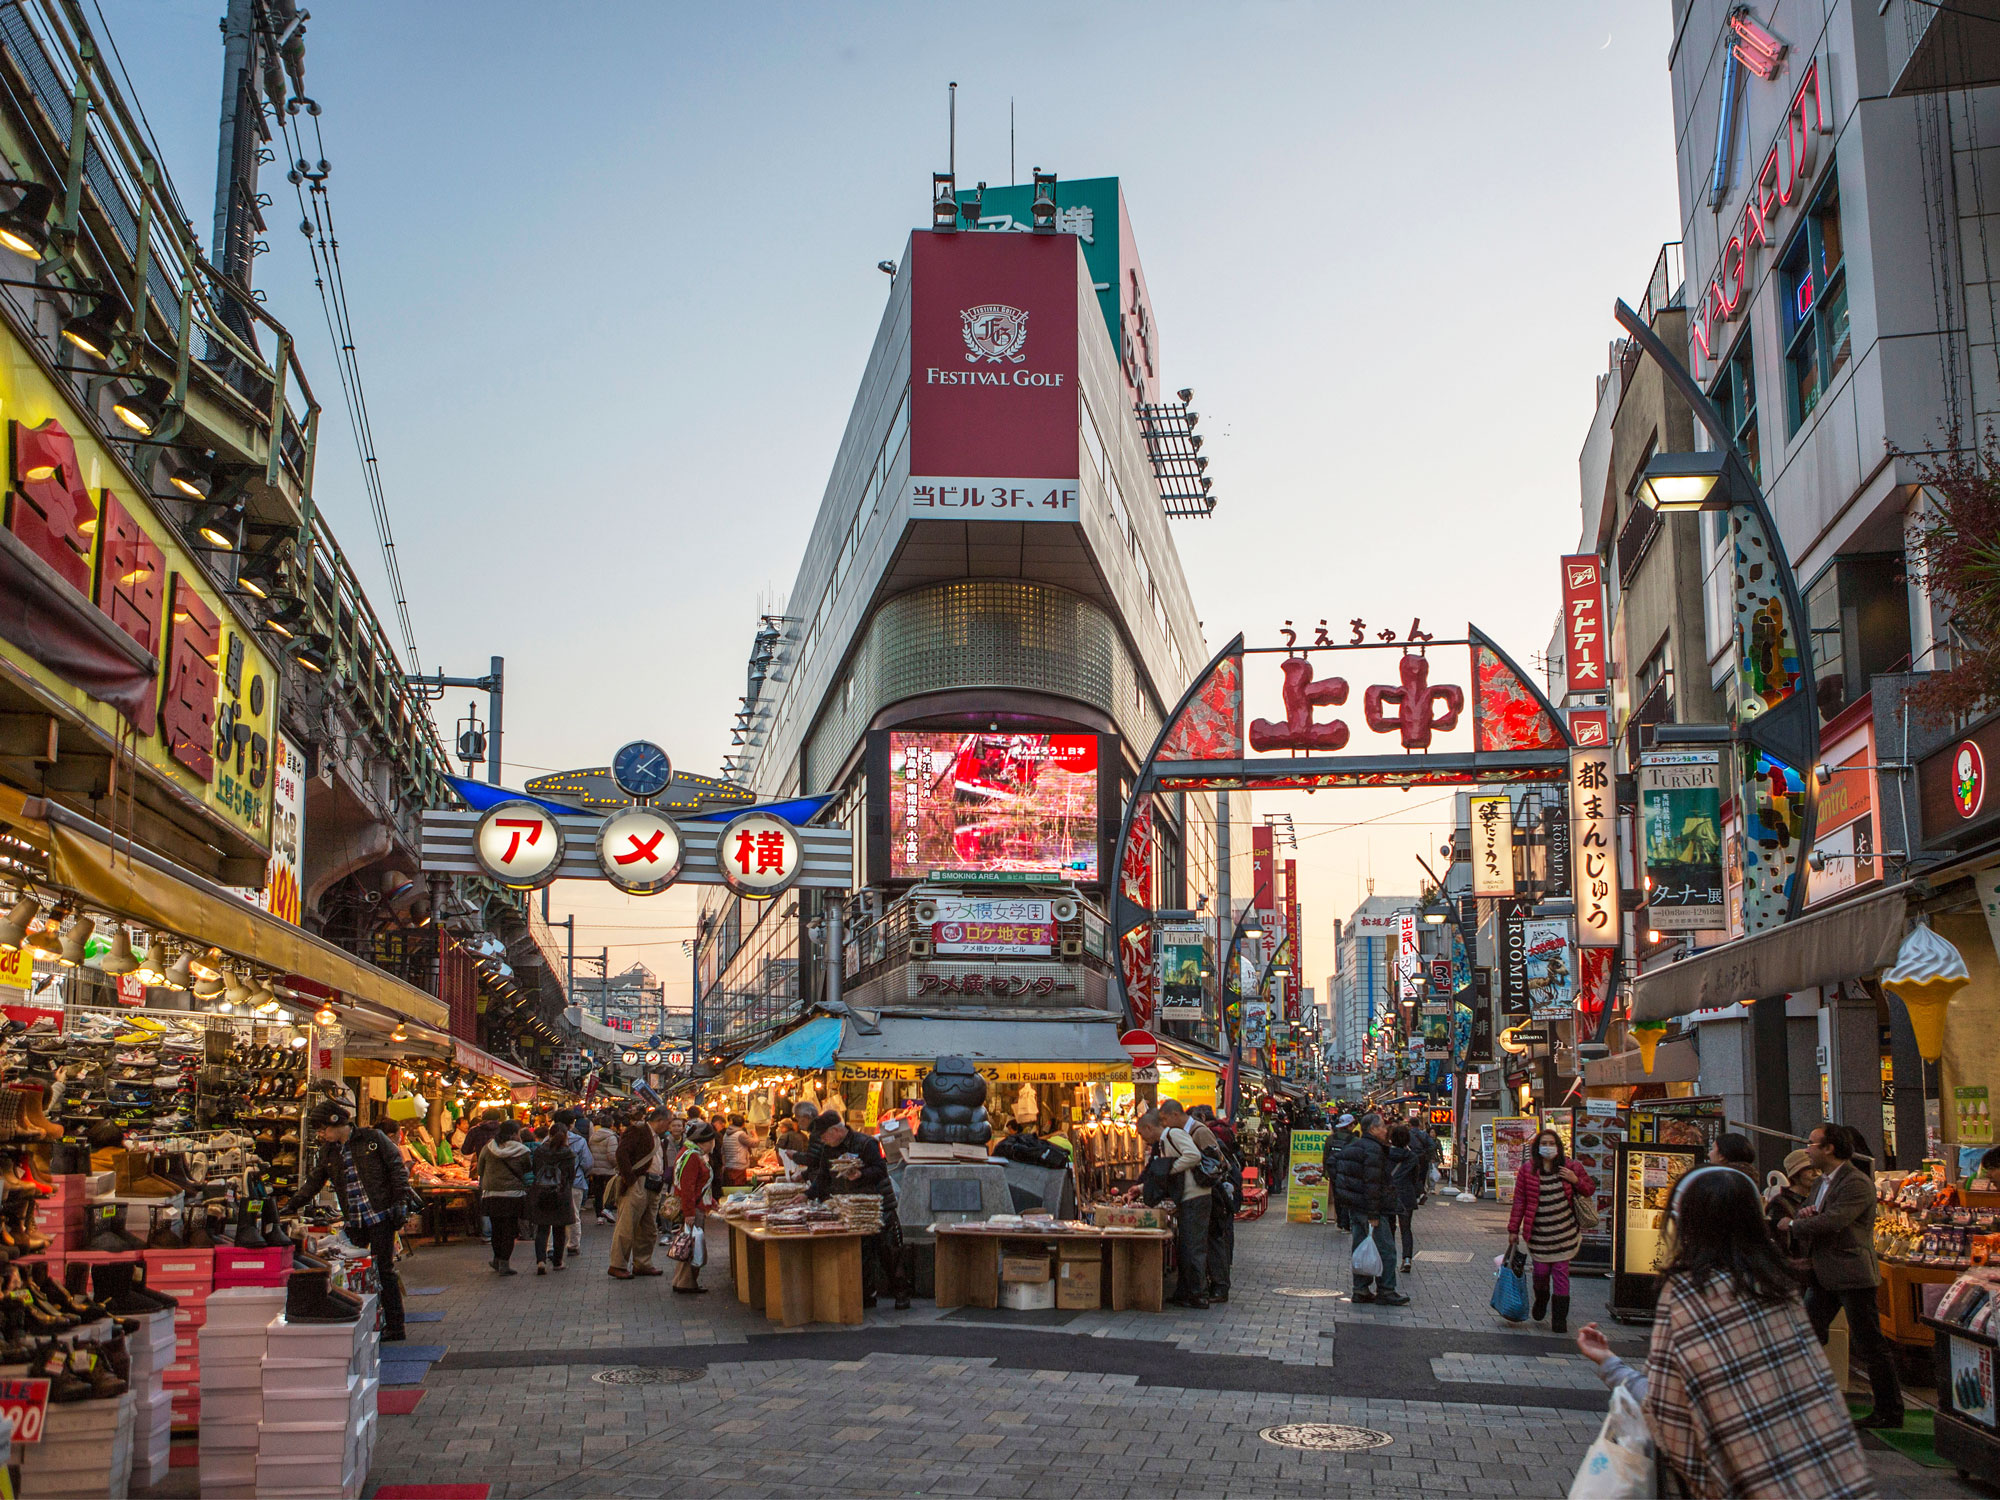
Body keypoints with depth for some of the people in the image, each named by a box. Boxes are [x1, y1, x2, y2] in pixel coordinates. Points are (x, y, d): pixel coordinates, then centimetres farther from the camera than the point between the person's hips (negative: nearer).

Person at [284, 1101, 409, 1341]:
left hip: (380, 1216, -6)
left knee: (385, 1270, -4)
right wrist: (292, 1206, 13)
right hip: (352, 1221, 6)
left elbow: (396, 1166, -3)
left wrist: (399, 1202, -8)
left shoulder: (372, 1139, -3)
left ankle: (395, 1328, 0)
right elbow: (313, 1182, 21)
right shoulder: (328, 1152, 13)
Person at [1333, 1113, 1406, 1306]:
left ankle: (1361, 1290, 14)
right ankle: (1385, 1292, -2)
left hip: (1353, 1207, 9)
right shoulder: (1373, 1150, -15)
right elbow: (1372, 1183, -20)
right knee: (1385, 1249, -3)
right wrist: (1373, 1215, -20)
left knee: (1360, 1247, 12)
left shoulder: (1351, 1146, 15)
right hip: (1369, 1208, -9)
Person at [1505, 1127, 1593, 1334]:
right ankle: (1541, 1301, 35)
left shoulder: (1569, 1168, 2)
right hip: (1538, 1232, -1)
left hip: (1564, 1231, 1)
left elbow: (1590, 1188, 12)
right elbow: (1519, 1201, 0)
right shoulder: (1527, 1170, -2)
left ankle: (1559, 1319, 9)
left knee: (1561, 1273, 0)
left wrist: (1576, 1180, -9)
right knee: (1541, 1272, 2)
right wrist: (1513, 1230, 0)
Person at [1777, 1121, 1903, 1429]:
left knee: (1869, 1345, -1)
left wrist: (1793, 1224, -13)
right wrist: (1804, 1214, -5)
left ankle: (1890, 1412, 9)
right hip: (1824, 1275, 10)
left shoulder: (1857, 1183, -17)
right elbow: (1811, 1218, 20)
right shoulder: (1823, 1182, 15)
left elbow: (1832, 1221, -27)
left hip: (1852, 1274, -10)